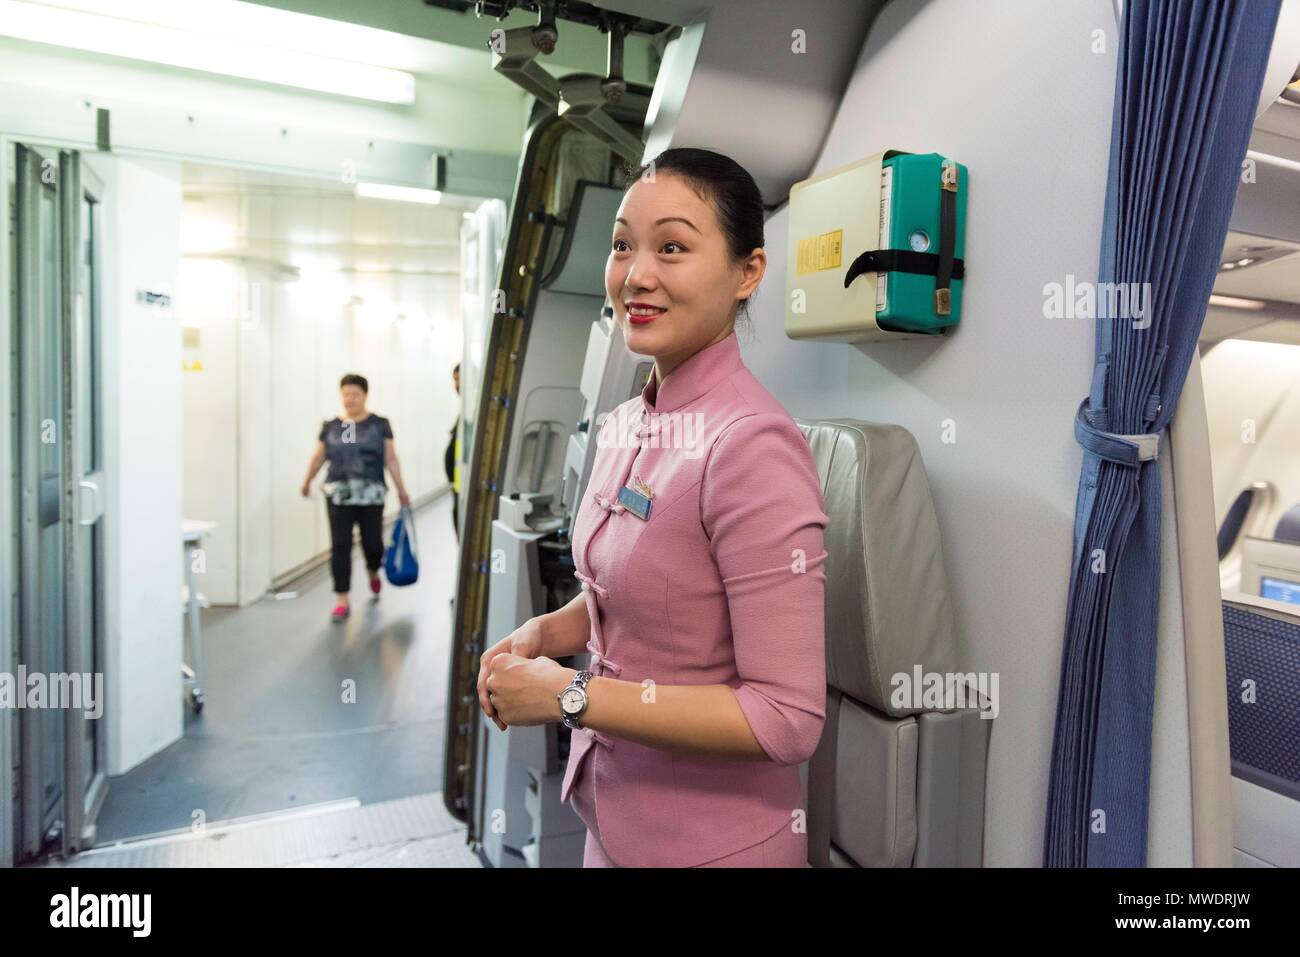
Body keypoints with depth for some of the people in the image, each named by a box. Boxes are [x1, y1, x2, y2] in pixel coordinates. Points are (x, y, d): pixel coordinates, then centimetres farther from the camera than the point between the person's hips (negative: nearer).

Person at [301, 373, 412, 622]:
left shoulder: (379, 425, 2)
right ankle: (342, 601, 4)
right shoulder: (331, 426, 7)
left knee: (372, 543, 5)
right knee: (340, 546, -2)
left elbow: (391, 458, 1)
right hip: (338, 496, 1)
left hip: (371, 496, -1)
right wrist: (307, 482, 26)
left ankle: (373, 571, 41)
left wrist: (401, 489, -3)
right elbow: (318, 457, 16)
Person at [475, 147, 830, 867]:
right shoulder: (626, 425, -1)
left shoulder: (753, 445, -25)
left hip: (709, 839, -6)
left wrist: (568, 694, -21)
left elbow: (788, 718, -24)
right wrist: (545, 632, -6)